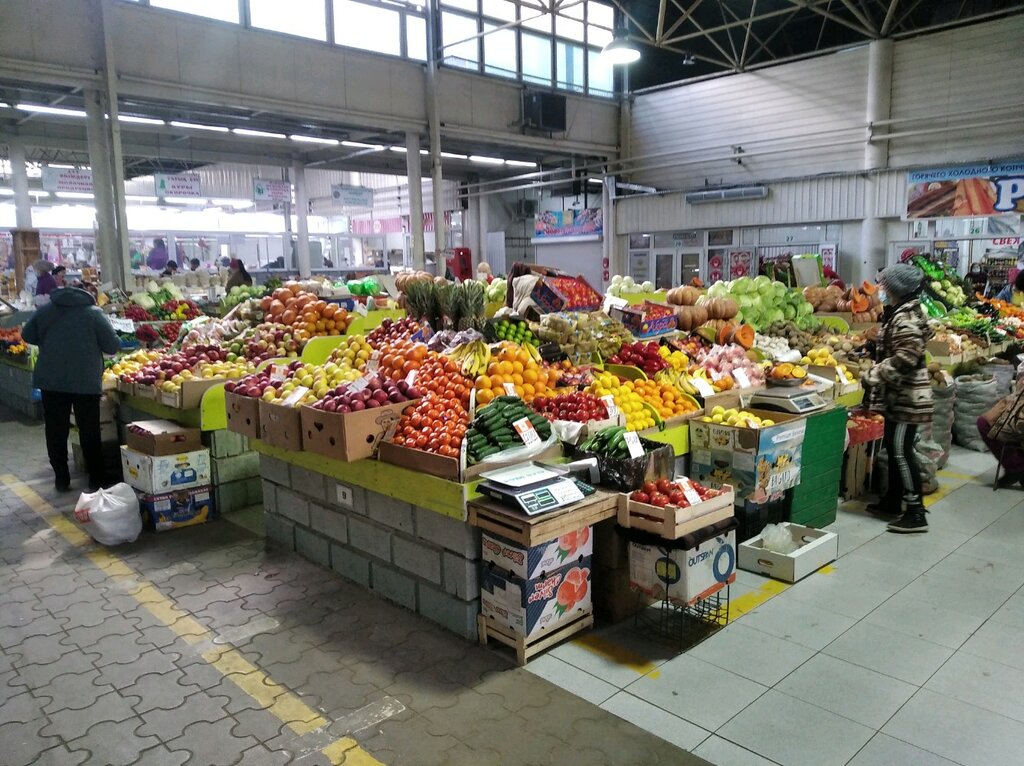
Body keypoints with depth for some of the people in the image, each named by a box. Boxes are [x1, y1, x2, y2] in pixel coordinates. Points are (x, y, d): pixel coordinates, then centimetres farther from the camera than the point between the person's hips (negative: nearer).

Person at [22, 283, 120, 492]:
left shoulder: (45, 310, 8)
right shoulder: (93, 313, -3)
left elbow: (27, 335, 16)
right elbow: (113, 346, -7)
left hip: (51, 379, 3)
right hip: (86, 381, -2)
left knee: (56, 431, 11)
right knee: (90, 431, 7)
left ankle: (61, 479, 16)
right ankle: (96, 479, 12)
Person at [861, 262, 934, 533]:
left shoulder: (907, 317, -19)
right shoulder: (902, 313, 13)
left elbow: (905, 359, -26)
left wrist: (874, 375, -20)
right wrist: (876, 373, 16)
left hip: (907, 395, -10)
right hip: (899, 393, 10)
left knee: (901, 450, -6)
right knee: (892, 446, 16)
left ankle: (916, 513, 0)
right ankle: (892, 501, 28)